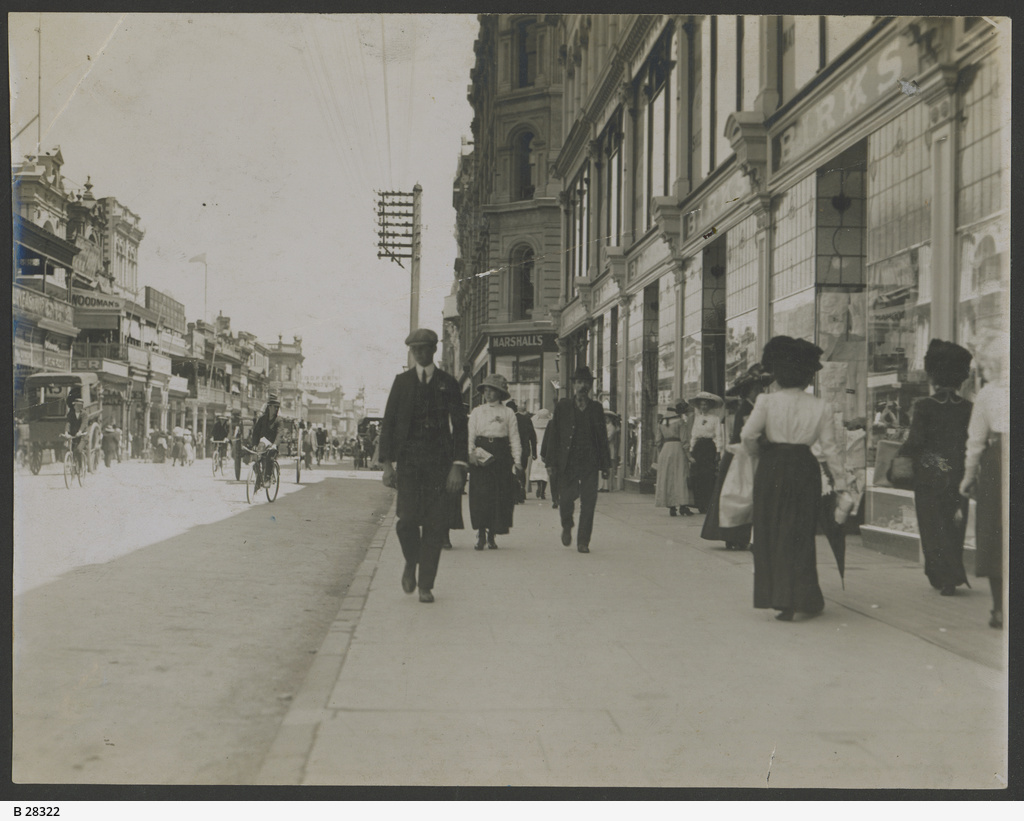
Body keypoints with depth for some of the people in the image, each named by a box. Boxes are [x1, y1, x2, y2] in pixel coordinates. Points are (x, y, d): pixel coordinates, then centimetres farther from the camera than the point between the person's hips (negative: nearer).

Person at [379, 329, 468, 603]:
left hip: (439, 461, 0)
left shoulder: (448, 383, 7)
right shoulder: (402, 381, 10)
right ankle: (411, 562, 20)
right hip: (408, 459, 0)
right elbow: (388, 423, 9)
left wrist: (458, 465, -6)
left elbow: (460, 426, 5)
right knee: (408, 519, -11)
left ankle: (426, 585, 8)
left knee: (435, 524, -2)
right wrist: (387, 464, 0)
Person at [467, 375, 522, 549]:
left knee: (500, 496, -2)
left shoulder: (508, 413, 7)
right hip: (480, 455, 1)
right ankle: (481, 534, -2)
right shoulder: (476, 412, 12)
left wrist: (517, 461, -3)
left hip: (501, 456, -1)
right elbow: (470, 436, 8)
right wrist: (471, 453, -9)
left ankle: (492, 536, 8)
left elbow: (514, 438, 5)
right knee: (480, 495, -7)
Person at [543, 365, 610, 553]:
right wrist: (551, 462, -2)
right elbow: (553, 435, 5)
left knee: (588, 502, -5)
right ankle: (567, 526, 28)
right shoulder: (562, 406, 7)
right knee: (566, 497, -4)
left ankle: (583, 541, 4)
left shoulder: (596, 408, 11)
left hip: (590, 463, 1)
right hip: (567, 461, -1)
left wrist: (604, 465, 6)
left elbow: (602, 437, 12)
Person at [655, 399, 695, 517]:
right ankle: (683, 505, -8)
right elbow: (684, 441, -11)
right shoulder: (681, 422, -6)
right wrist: (689, 456, -7)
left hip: (665, 451, 5)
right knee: (681, 478, -2)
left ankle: (671, 507, 5)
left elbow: (658, 440, 9)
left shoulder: (662, 422, 11)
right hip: (677, 450, -5)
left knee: (667, 478, 7)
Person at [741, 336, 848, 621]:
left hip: (772, 469, -1)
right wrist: (840, 481, 7)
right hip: (805, 468, 1)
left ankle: (774, 595, 10)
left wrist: (758, 453, 9)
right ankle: (797, 599, 4)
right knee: (799, 535, 7)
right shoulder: (820, 407, 1)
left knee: (770, 533, 10)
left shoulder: (767, 401, -5)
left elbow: (747, 435, -12)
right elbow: (829, 446, 1)